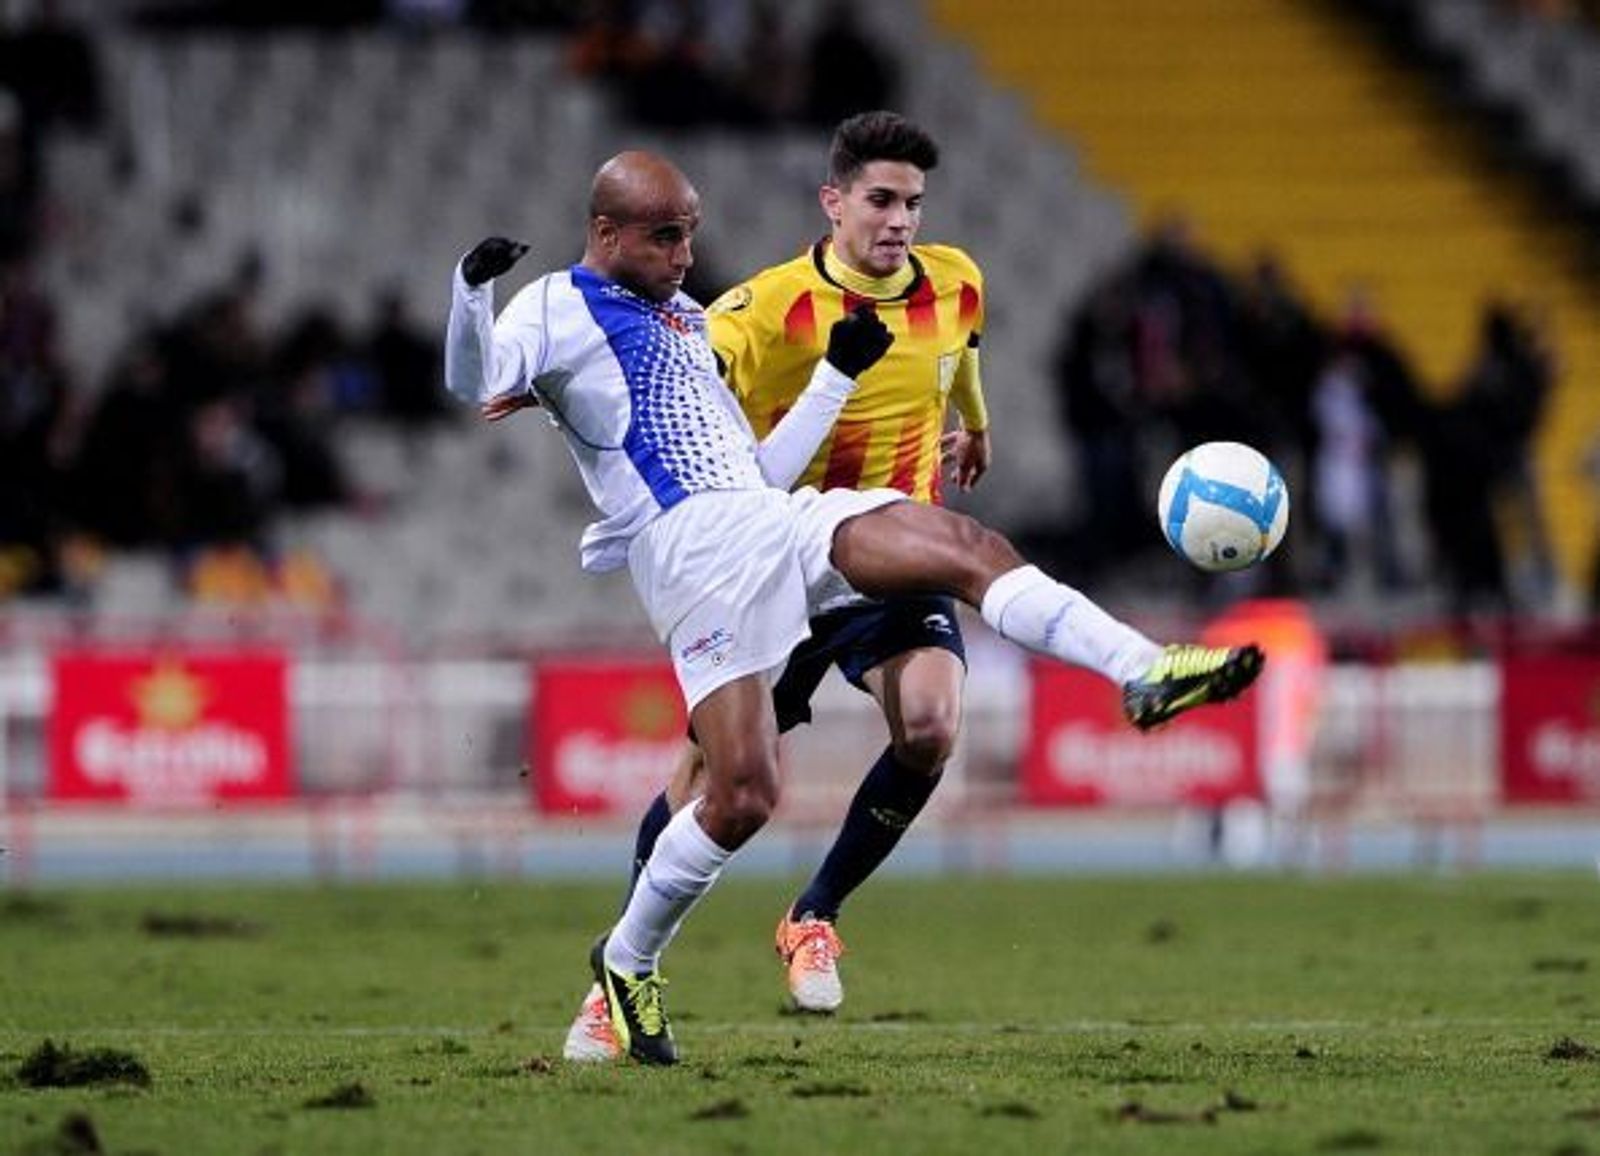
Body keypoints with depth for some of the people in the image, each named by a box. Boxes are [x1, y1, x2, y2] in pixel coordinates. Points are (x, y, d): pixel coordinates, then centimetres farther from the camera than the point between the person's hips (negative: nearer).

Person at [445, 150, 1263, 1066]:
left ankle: (1147, 675, -22)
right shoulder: (555, 310, 5)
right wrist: (474, 292, -31)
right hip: (690, 546, -7)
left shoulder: (689, 323, 29)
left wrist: (838, 375, 24)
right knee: (744, 795, -12)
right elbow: (473, 384, -14)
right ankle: (628, 961, 8)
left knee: (966, 545, -15)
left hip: (772, 514, 7)